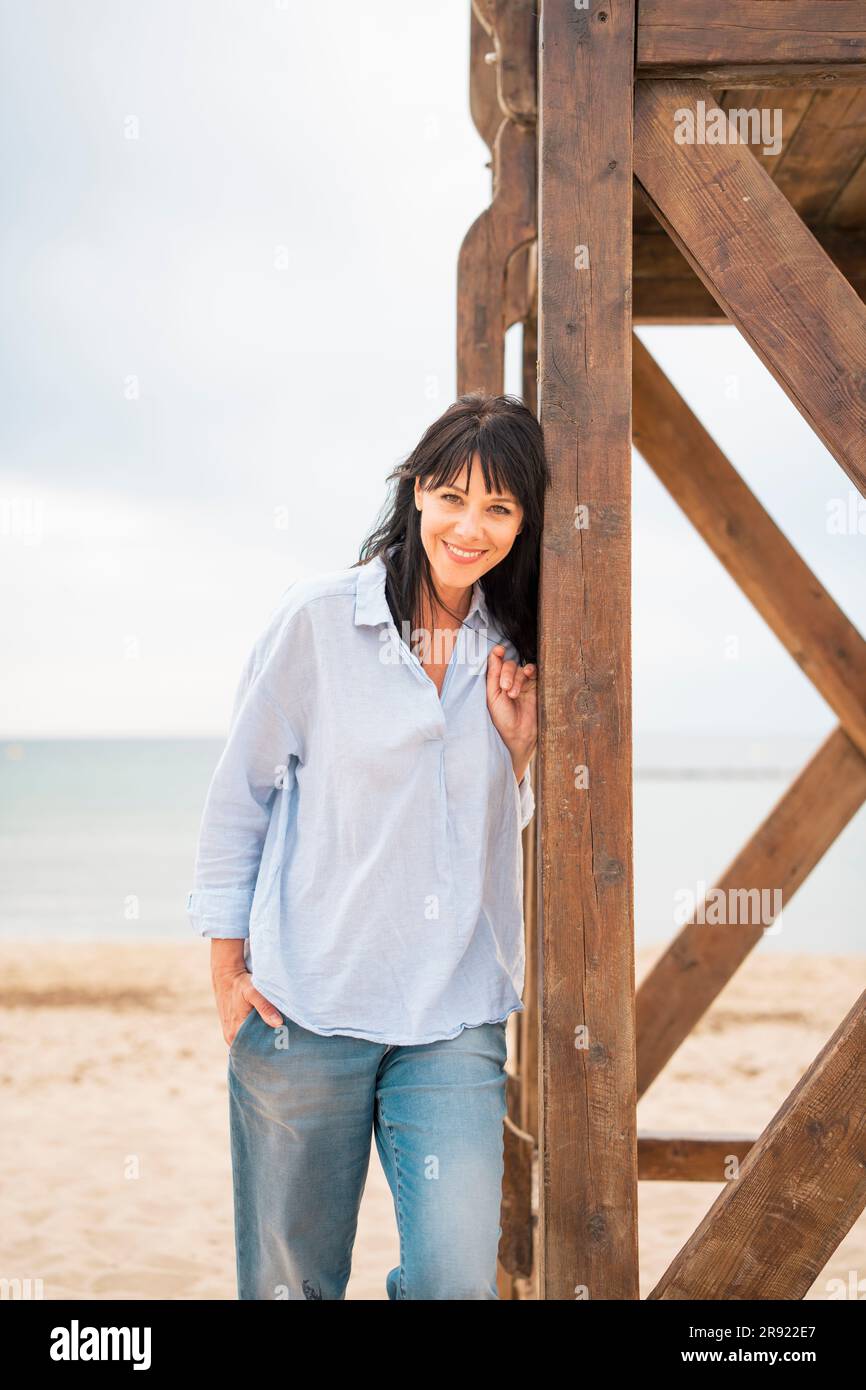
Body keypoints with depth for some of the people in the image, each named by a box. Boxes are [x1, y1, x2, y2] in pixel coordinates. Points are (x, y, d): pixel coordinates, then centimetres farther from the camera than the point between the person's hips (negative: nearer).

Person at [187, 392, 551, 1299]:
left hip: (456, 1015, 3)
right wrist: (228, 970, 0)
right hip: (306, 1007, -2)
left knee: (457, 1278, -8)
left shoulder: (510, 653, 7)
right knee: (289, 1282, 10)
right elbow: (238, 795, 1)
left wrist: (520, 747, -3)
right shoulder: (320, 618, -4)